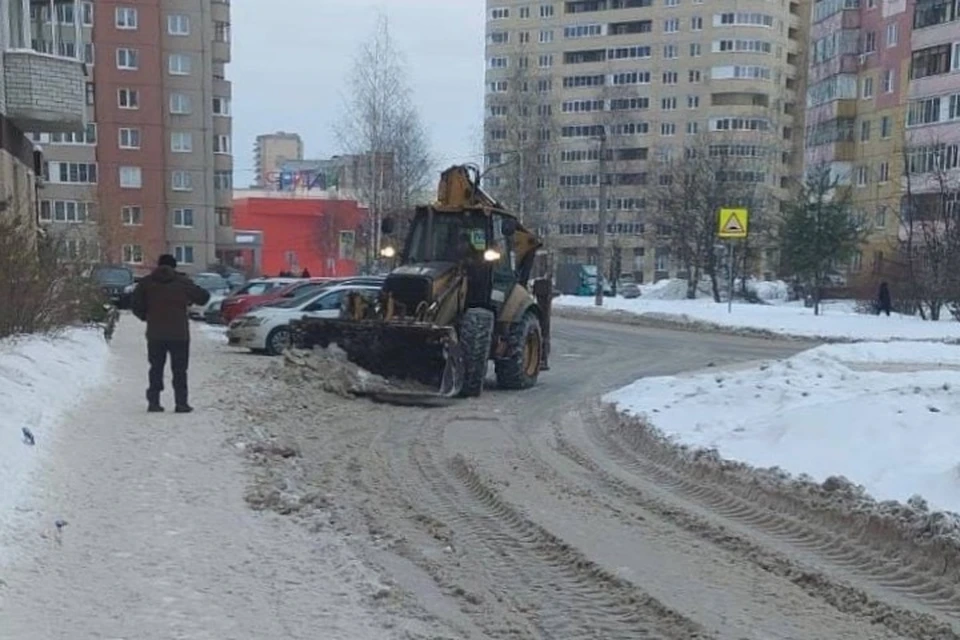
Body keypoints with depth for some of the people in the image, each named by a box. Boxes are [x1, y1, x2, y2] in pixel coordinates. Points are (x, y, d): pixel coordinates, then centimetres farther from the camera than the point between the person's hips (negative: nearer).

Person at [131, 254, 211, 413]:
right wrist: (189, 299, 25)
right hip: (179, 334, -2)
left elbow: (135, 306, 1)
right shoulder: (183, 282, -1)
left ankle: (153, 401, 7)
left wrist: (146, 317, 17)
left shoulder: (146, 282, 3)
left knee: (156, 368, 11)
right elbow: (203, 297, 5)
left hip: (155, 333, 2)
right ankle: (181, 403, 0)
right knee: (179, 370, 4)